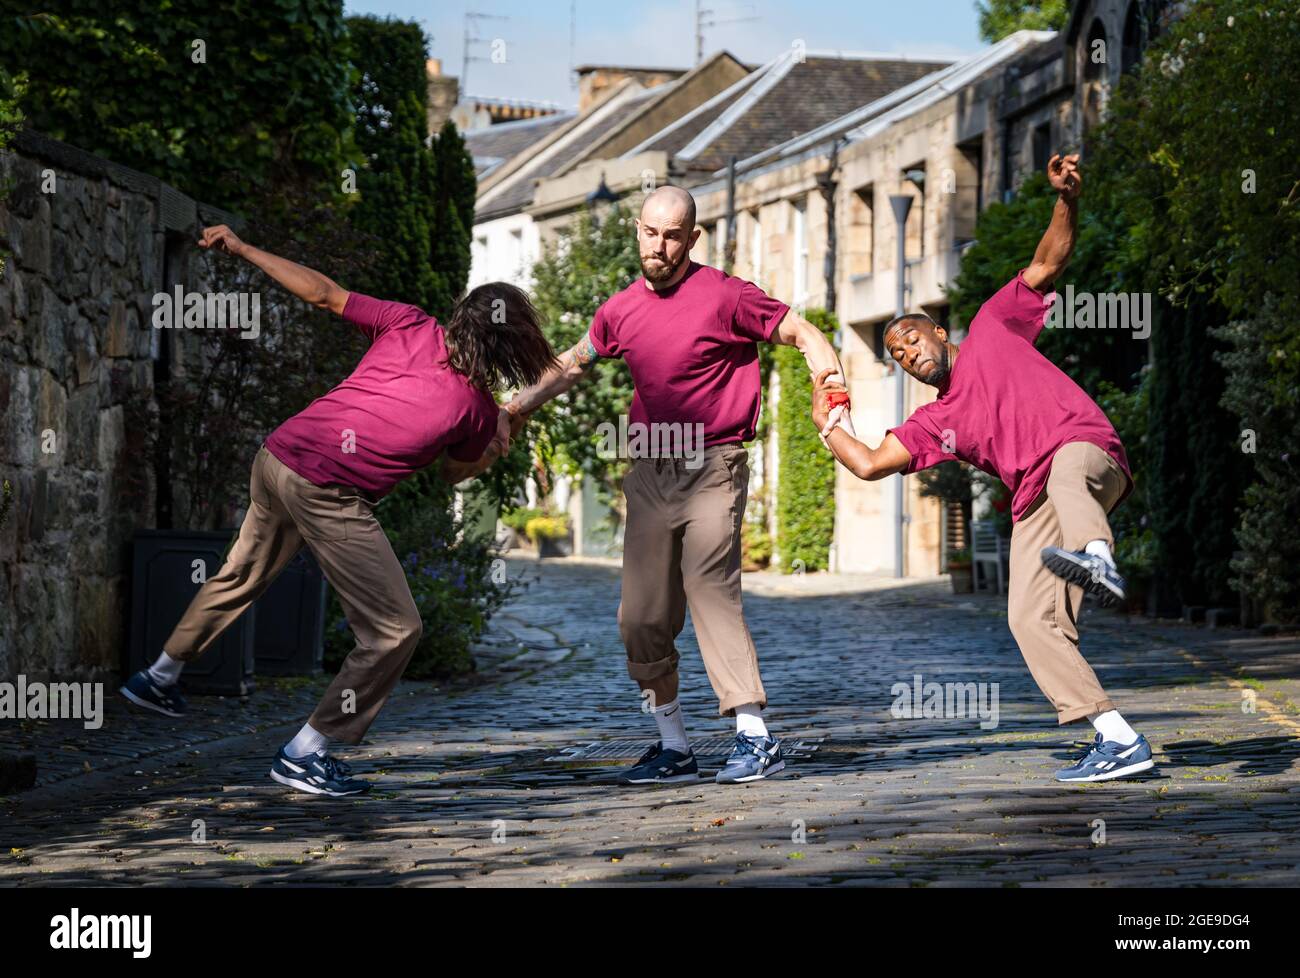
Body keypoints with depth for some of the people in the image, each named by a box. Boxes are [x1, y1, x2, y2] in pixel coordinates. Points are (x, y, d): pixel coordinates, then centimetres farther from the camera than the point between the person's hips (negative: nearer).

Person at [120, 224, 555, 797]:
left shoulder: (410, 326, 0)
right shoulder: (475, 408, -7)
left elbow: (322, 293, 5)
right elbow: (454, 473, 12)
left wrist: (240, 249, 13)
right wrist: (496, 446, 27)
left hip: (277, 456, 7)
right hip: (327, 497, -7)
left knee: (241, 576, 31)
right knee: (395, 630, 1)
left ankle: (159, 678, 50)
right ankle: (304, 755, 4)